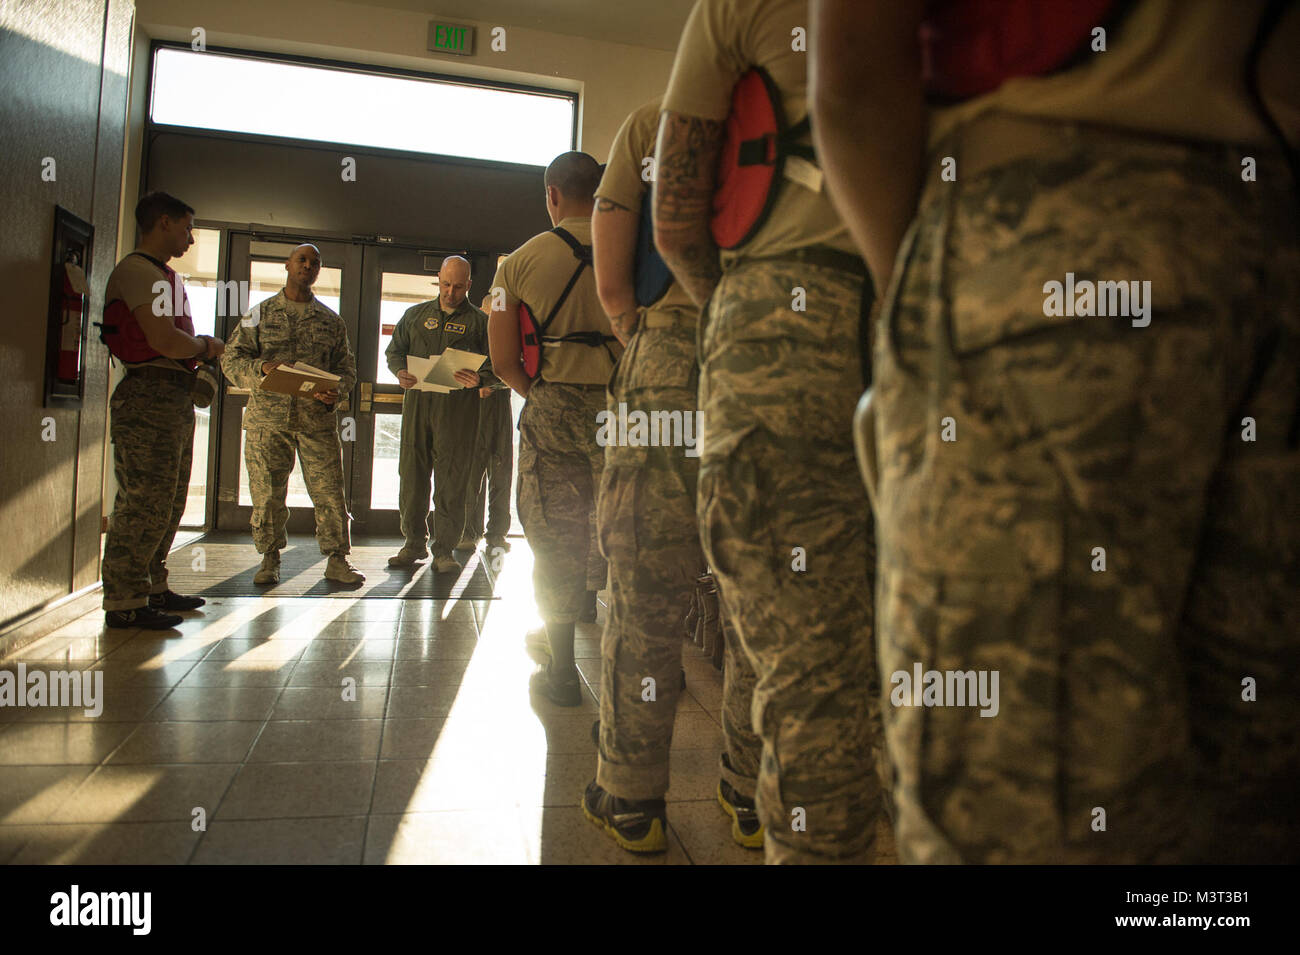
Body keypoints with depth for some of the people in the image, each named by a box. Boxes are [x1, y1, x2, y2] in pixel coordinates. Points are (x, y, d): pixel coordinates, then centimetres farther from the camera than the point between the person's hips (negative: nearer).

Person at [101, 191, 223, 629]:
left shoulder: (166, 276, 22)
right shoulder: (137, 271, -9)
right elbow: (165, 341, -21)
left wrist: (199, 360, 7)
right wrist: (206, 345, -3)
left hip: (177, 399, 10)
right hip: (149, 398, -10)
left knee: (169, 502, 14)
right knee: (144, 502, -7)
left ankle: (153, 588, 24)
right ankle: (124, 601, 0)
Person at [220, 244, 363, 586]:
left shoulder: (331, 321, 15)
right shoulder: (259, 314, 11)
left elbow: (347, 368, 13)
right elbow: (231, 359, 7)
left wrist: (334, 390, -9)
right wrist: (261, 368, -14)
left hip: (318, 419, 0)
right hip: (267, 419, 0)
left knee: (330, 491, -4)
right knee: (267, 493, 3)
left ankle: (337, 560, 6)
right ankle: (270, 559, 18)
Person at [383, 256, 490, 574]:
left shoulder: (479, 321, 10)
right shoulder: (415, 315, 19)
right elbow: (394, 351, 18)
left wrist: (477, 378, -19)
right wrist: (400, 372, -4)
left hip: (458, 406, -3)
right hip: (417, 401, 3)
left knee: (451, 480, -4)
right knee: (411, 474, 3)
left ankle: (444, 550, 3)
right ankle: (414, 544, 15)